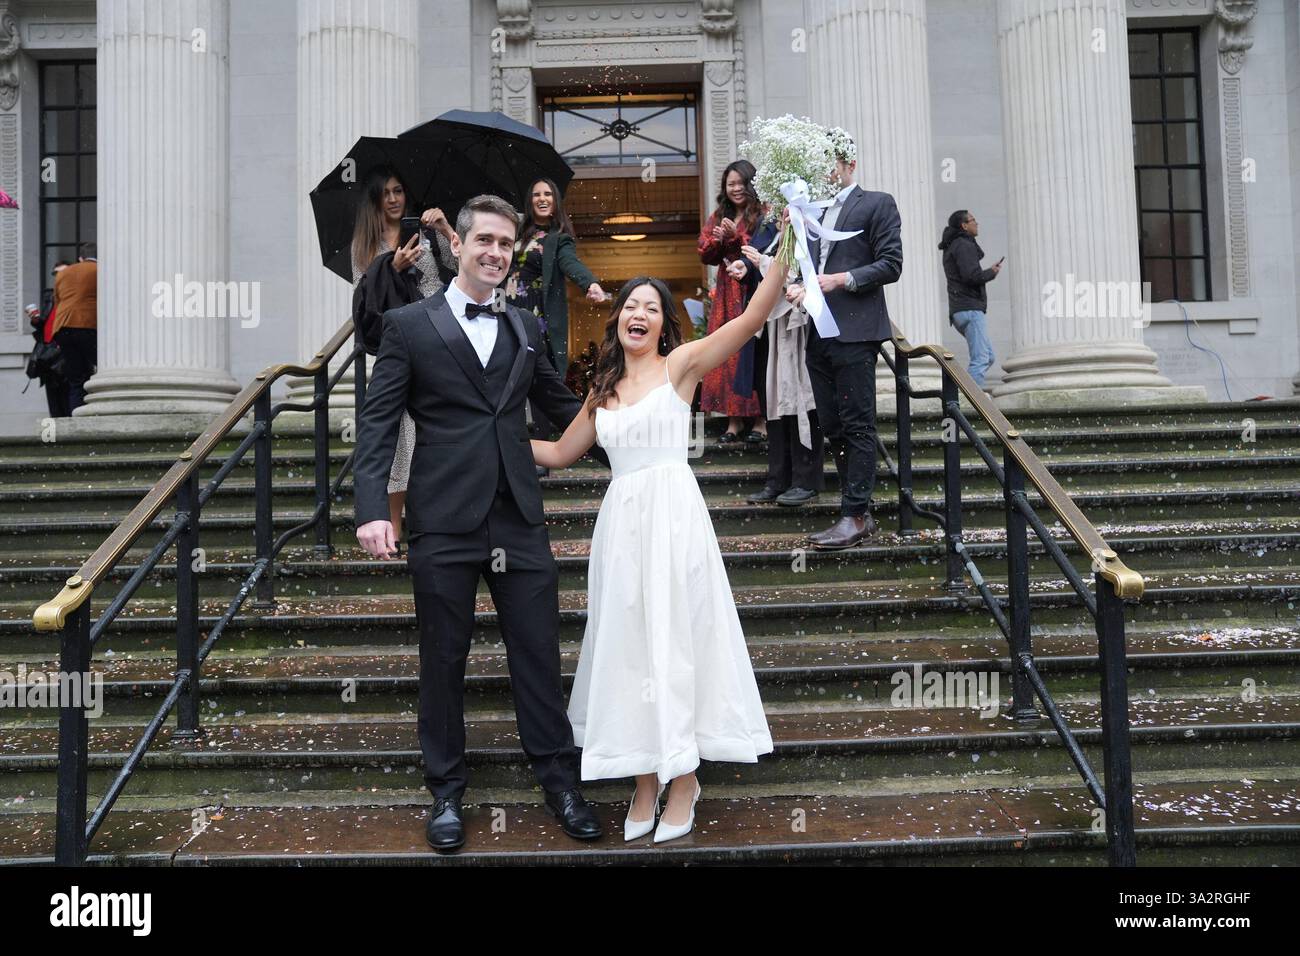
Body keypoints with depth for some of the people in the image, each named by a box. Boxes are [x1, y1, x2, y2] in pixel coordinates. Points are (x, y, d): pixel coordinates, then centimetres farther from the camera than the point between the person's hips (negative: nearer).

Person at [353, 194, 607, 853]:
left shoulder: (525, 329, 13)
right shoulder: (408, 325, 2)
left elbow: (561, 405, 21)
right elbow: (377, 423, -3)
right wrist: (373, 508, -14)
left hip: (520, 521, 3)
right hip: (444, 524, -3)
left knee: (539, 653, 8)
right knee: (443, 662, 9)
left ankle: (558, 778, 24)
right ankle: (447, 791, 27)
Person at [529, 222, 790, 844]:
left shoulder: (681, 363, 2)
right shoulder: (603, 390, 16)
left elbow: (752, 317, -9)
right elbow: (558, 453, 24)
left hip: (672, 513, -5)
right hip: (620, 519, 5)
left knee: (675, 636, 1)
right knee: (628, 643, 6)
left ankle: (684, 778, 14)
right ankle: (644, 781, 17)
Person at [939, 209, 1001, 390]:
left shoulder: (952, 247, 23)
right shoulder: (964, 246, -9)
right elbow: (972, 276, -20)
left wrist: (989, 271, 17)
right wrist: (992, 272, -2)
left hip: (959, 310, 10)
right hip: (970, 309, -10)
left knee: (988, 357, 13)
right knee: (980, 359, -15)